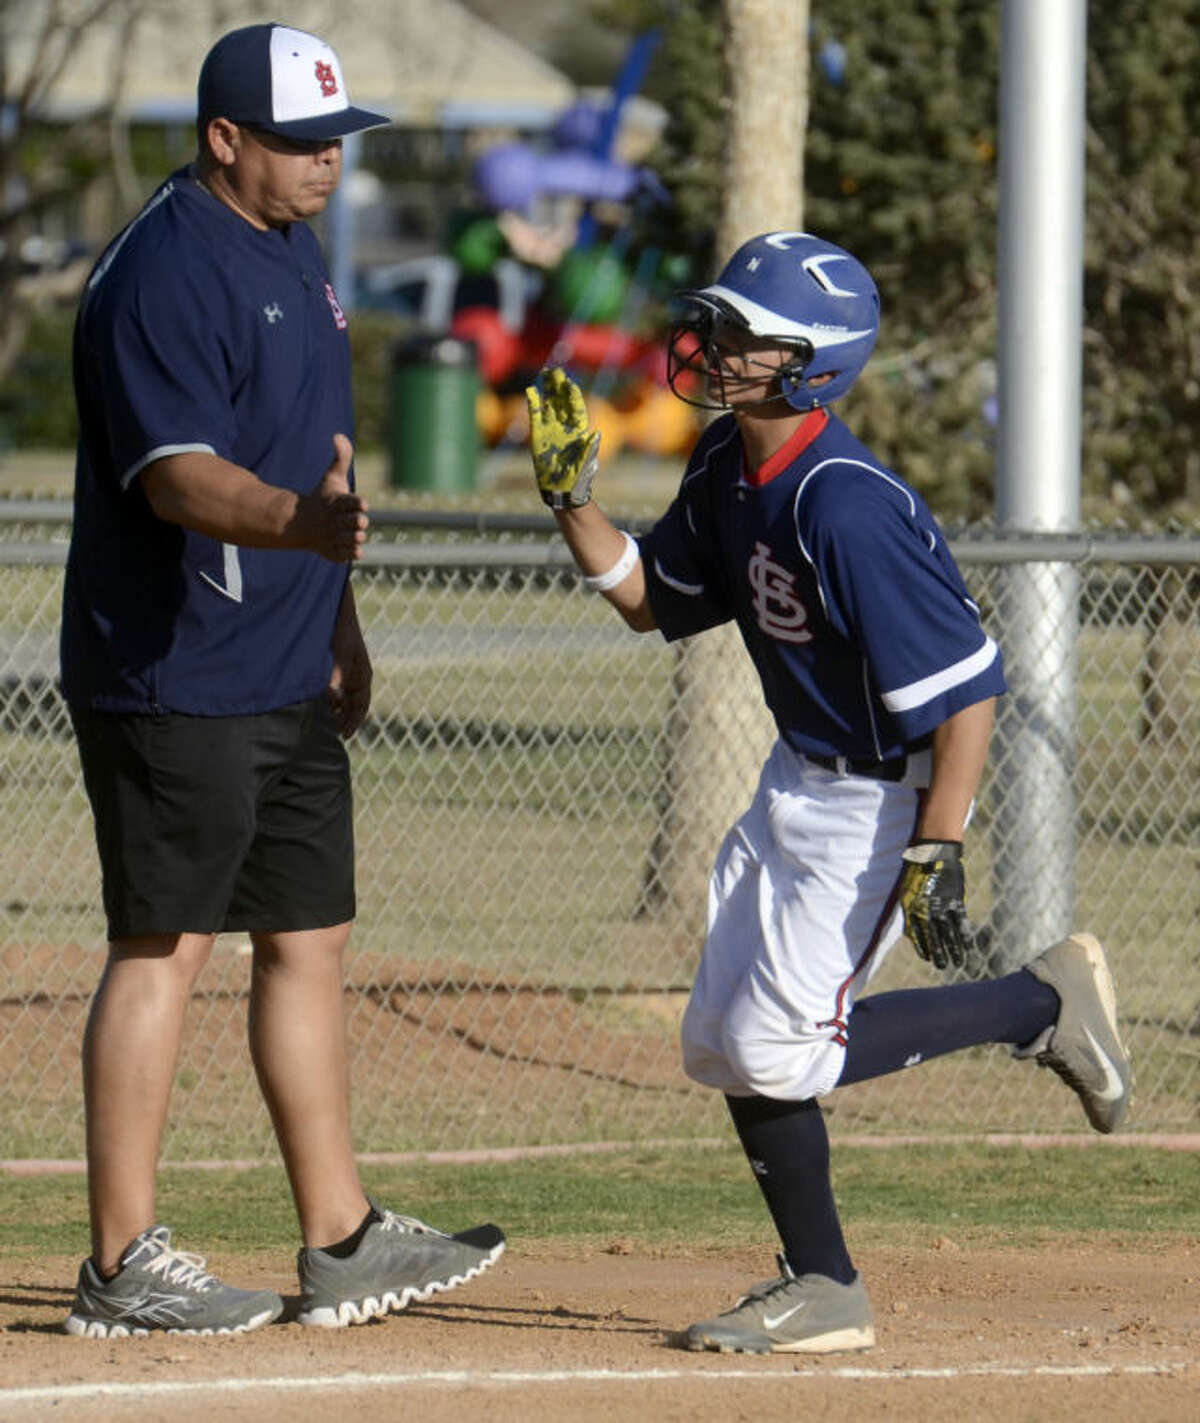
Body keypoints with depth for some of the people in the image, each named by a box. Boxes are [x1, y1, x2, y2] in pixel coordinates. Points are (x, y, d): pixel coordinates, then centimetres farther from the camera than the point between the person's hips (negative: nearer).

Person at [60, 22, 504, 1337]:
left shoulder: (289, 249, 14)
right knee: (163, 948, -7)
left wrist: (337, 622, 23)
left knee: (308, 940, 12)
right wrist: (299, 522, -44)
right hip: (172, 680, -10)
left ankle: (340, 1241, 18)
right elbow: (178, 477, -27)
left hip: (286, 681, 10)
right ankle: (122, 1266, -3)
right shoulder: (163, 270, -17)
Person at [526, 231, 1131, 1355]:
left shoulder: (845, 507, -29)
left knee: (776, 1048, -10)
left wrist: (936, 851, -29)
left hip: (885, 798, -9)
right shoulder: (728, 468, 0)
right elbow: (651, 600, 14)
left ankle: (1044, 1002, 4)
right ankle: (821, 1293, 18)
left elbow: (967, 685, -28)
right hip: (798, 786, 9)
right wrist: (572, 498, -1)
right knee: (721, 1043, 8)